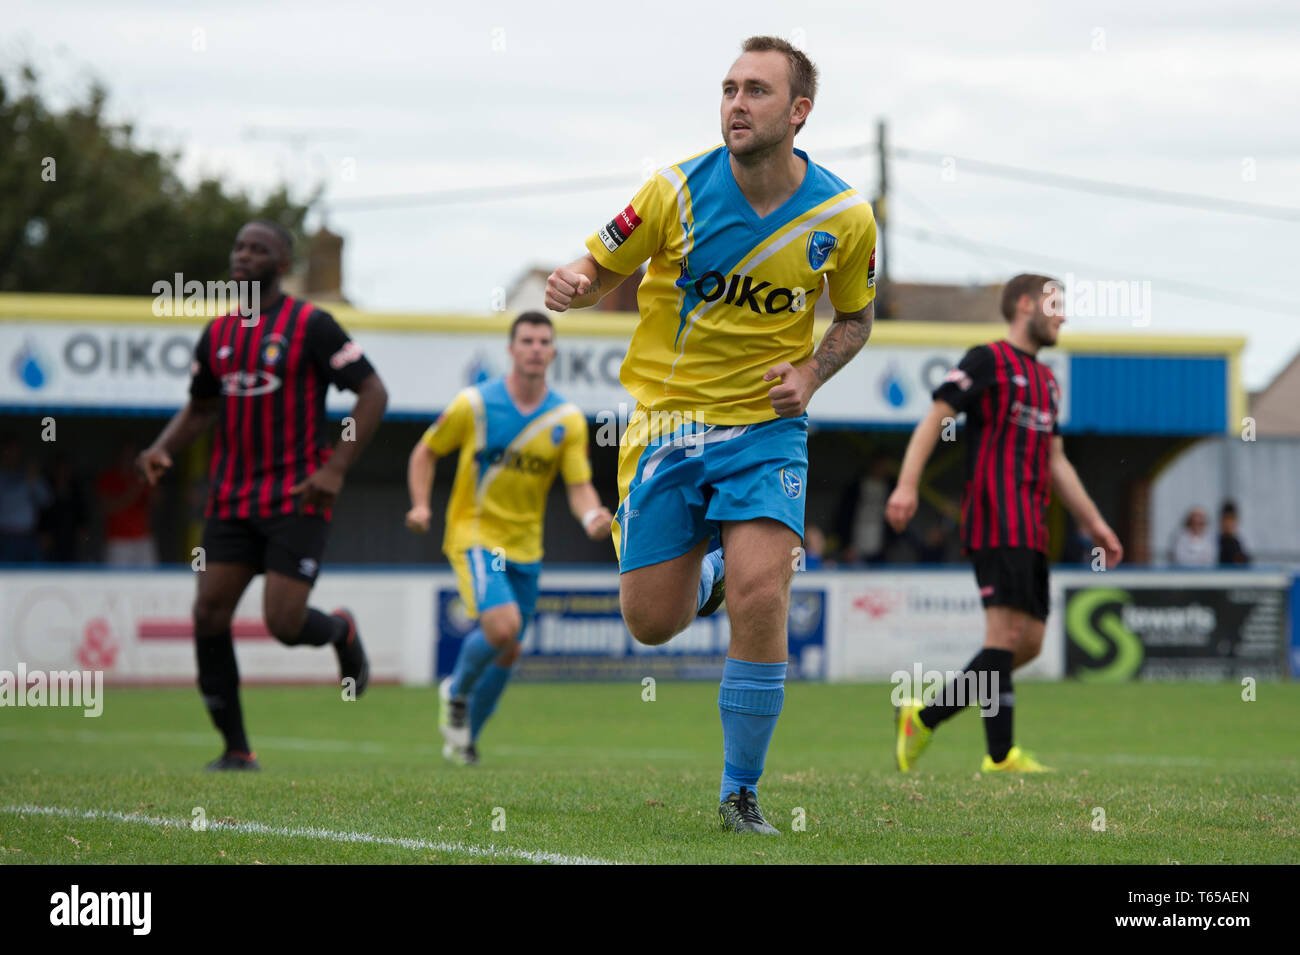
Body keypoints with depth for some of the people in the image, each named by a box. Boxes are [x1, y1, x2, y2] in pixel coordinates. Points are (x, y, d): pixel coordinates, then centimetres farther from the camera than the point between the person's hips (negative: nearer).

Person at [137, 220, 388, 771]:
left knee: (284, 624, -13)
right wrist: (162, 448, 3)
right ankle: (236, 750, 4)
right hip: (231, 498, 5)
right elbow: (200, 408, 23)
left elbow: (372, 393, -6)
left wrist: (336, 467, -16)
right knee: (209, 615, -5)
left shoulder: (311, 325, -6)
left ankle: (342, 631, 24)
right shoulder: (219, 333, 11)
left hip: (296, 498, -5)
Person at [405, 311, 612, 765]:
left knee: (507, 652, 9)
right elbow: (425, 452, 4)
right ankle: (457, 691, 5)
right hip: (474, 534, -4)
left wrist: (592, 516, -26)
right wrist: (420, 505, -11)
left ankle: (464, 738, 30)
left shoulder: (567, 420, -1)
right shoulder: (474, 405, -8)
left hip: (525, 546, 4)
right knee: (503, 625, -25)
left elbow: (579, 486, -4)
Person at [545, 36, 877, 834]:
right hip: (665, 420, 1)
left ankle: (742, 792, -3)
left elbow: (855, 318, 12)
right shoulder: (678, 192, -10)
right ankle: (710, 568, 40)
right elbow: (604, 269, 2)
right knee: (653, 622, 1)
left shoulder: (844, 217, -6)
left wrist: (812, 374, -7)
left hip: (766, 427, -1)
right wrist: (572, 286, -22)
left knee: (760, 597, -20)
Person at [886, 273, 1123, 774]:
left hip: (1031, 533, 9)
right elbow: (934, 418, -8)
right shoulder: (988, 361, -1)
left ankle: (925, 717, 11)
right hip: (996, 522, -9)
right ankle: (1001, 755, -15)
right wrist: (907, 484, -20)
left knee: (1029, 643, 3)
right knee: (1007, 633, -15)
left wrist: (1094, 524, 24)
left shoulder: (1046, 380, 24)